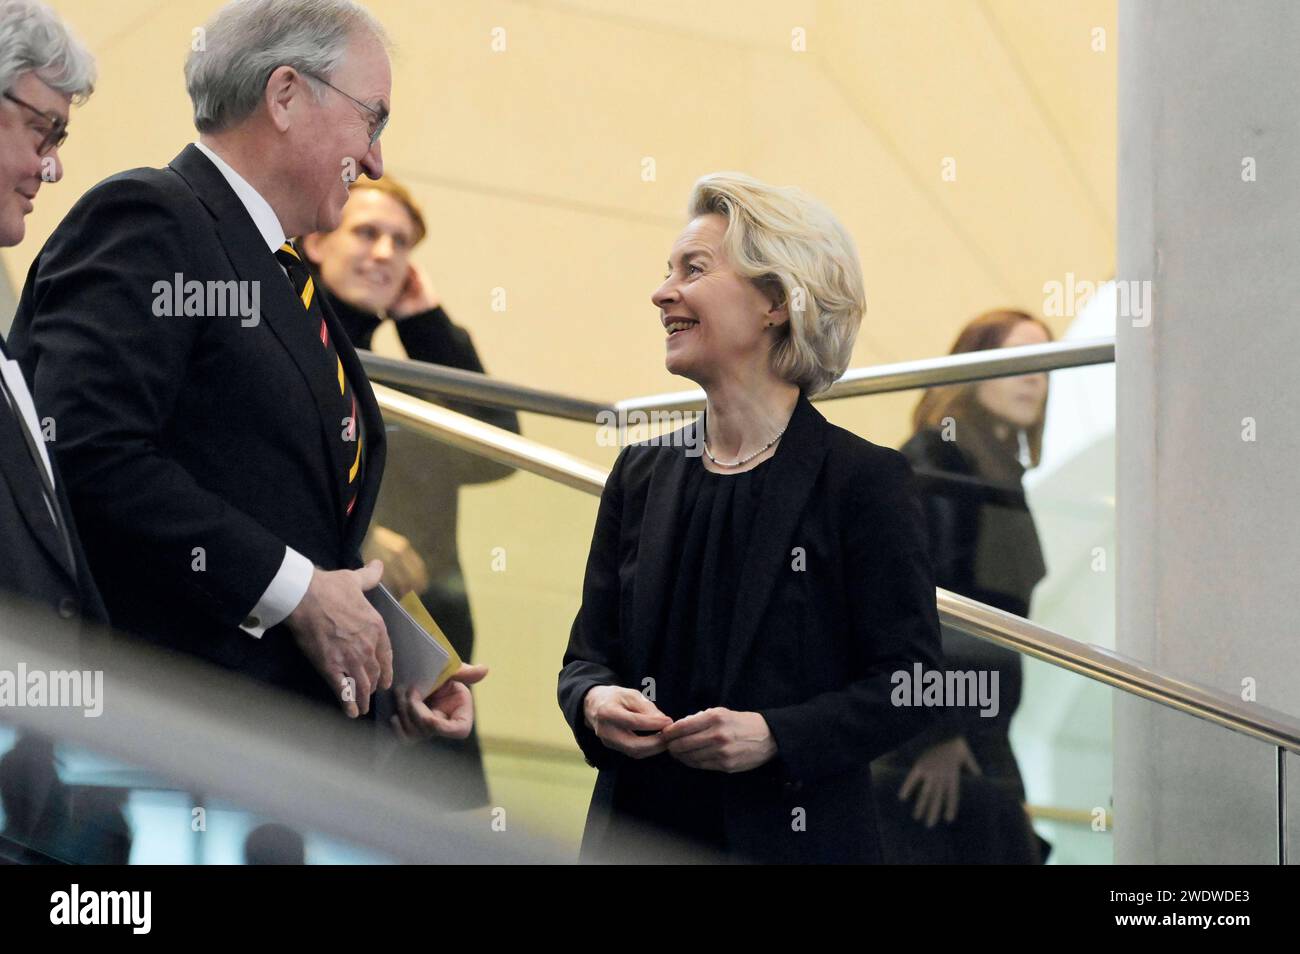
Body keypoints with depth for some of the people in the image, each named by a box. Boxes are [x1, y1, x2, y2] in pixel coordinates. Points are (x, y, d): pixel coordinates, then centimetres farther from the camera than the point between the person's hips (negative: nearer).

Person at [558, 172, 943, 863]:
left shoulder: (864, 479, -7)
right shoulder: (642, 474, 9)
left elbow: (908, 684, -9)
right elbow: (587, 653, 12)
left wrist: (774, 735, -21)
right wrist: (595, 702, -11)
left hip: (795, 838, -4)